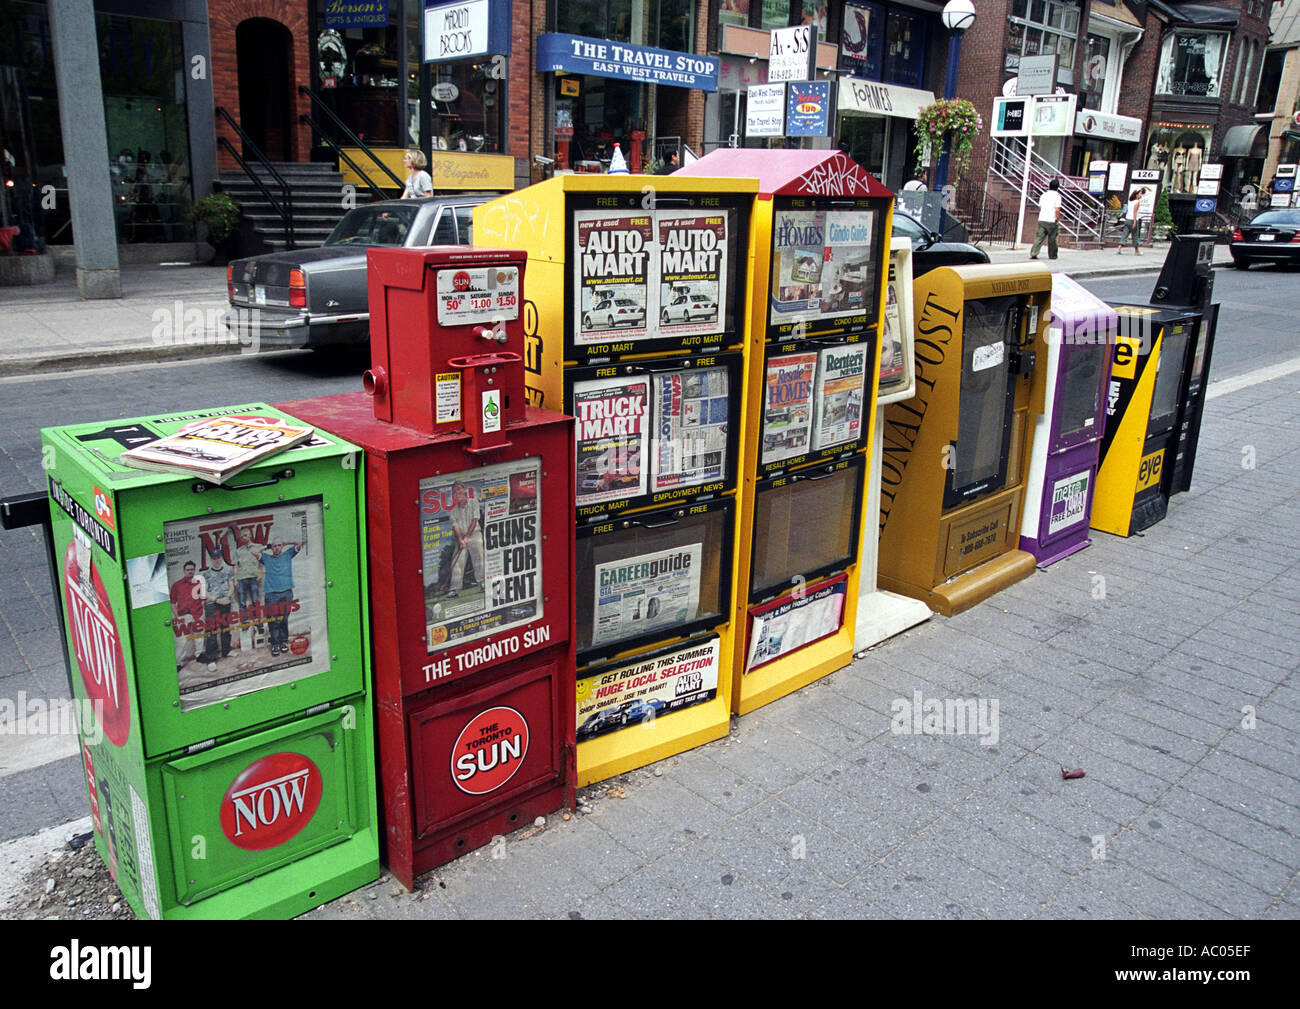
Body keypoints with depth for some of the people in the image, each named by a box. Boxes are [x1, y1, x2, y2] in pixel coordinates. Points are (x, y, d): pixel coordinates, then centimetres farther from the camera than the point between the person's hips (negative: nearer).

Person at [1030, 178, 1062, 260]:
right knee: (1052, 239, 8)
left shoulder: (1044, 195, 11)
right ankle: (1052, 255, 18)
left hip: (1041, 220, 4)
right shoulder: (1057, 196, -6)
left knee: (1039, 237, 1)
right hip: (1051, 221, -4)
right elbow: (1057, 210, -12)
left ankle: (1033, 253, -13)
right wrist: (1057, 221, -4)